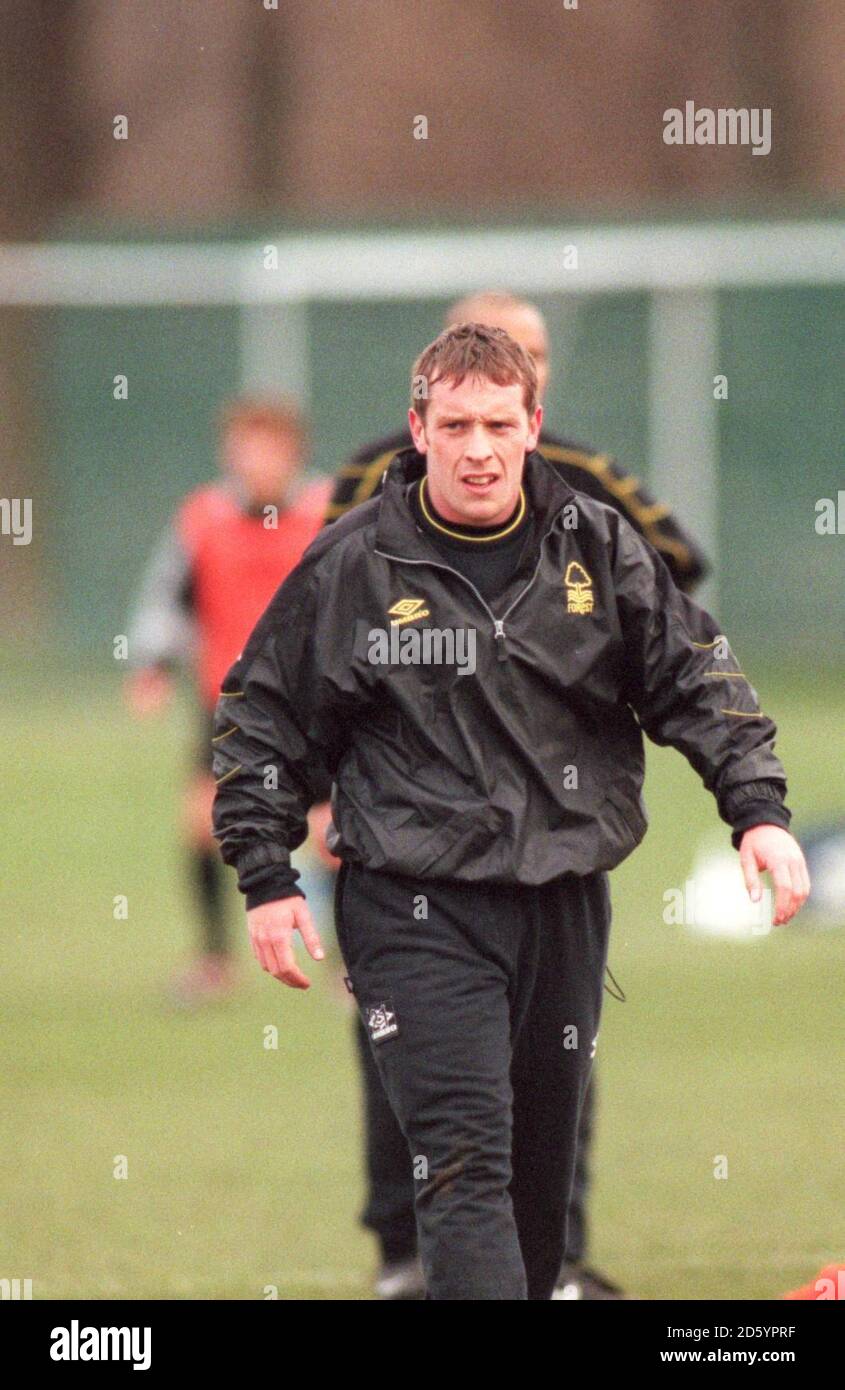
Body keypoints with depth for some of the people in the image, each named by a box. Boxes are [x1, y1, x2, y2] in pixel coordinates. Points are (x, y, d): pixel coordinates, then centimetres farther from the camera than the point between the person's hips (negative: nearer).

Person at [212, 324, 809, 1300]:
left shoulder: (599, 549, 5)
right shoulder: (355, 564, -2)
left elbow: (697, 678, 9)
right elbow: (261, 717, 6)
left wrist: (757, 809, -4)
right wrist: (266, 880, 1)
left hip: (566, 906, 4)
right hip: (416, 912, -4)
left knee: (544, 1164, 12)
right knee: (463, 1161, -16)